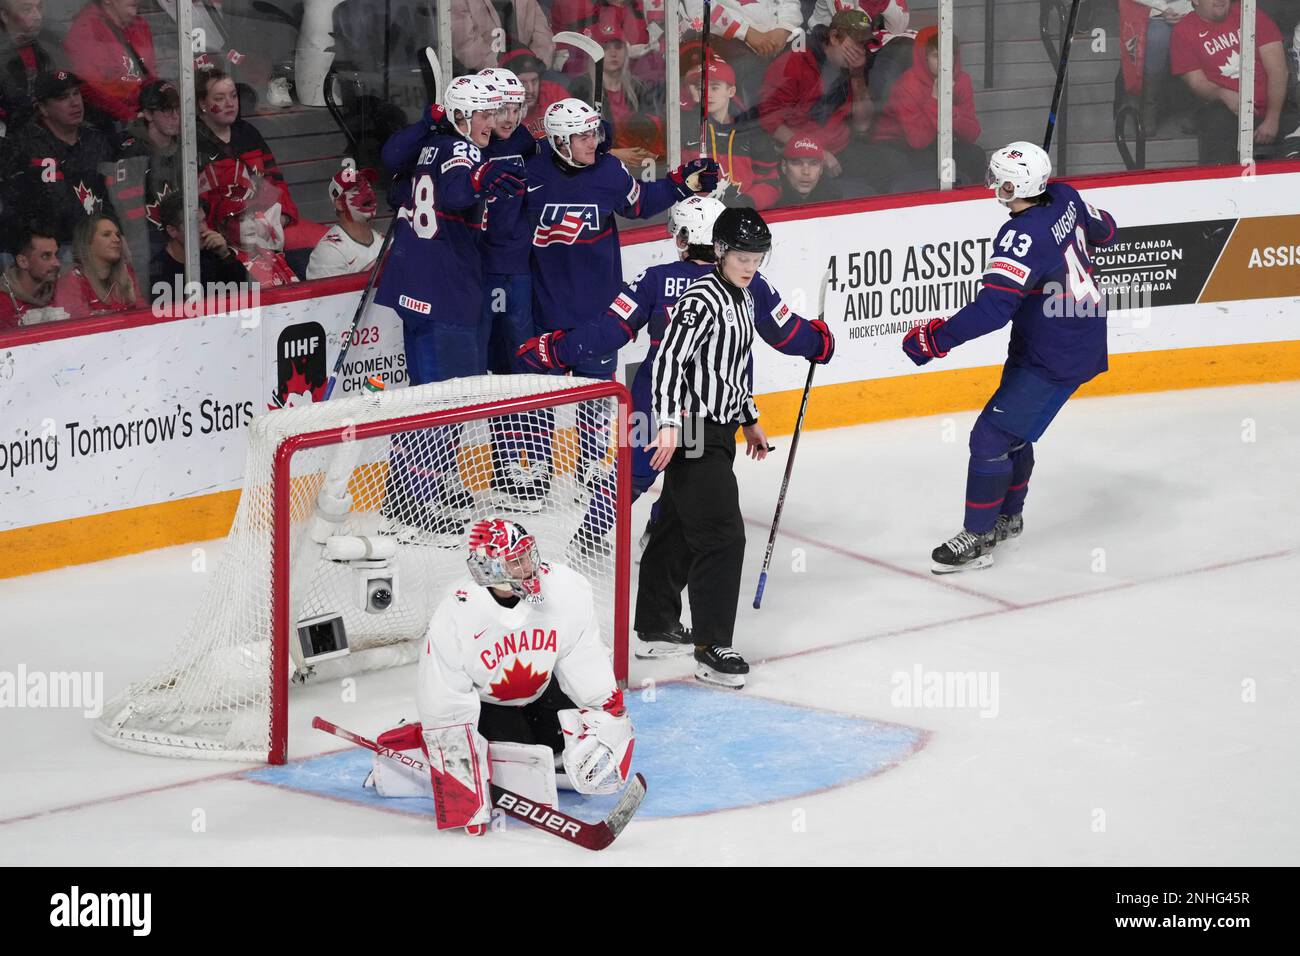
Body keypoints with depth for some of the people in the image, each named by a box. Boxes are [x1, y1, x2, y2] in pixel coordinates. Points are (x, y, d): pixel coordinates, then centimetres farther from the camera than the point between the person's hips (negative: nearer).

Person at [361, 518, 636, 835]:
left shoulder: (565, 588, -24)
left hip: (541, 689, 4)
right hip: (480, 700, -4)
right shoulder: (455, 616, -30)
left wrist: (608, 722, -15)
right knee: (525, 784, -19)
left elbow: (587, 666, -12)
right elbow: (444, 707, -25)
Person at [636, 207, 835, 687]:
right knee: (721, 535, -12)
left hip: (717, 430, 10)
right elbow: (669, 358, -24)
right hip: (693, 433, -10)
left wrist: (749, 420, 27)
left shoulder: (748, 295, 12)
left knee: (678, 527, 18)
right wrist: (669, 422, -33)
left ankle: (655, 628, 30)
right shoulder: (703, 299, -17)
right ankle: (712, 648, -10)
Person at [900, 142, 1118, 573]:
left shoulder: (1023, 237, -28)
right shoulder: (1066, 199, -3)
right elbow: (1104, 231, 18)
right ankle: (1008, 516, 38)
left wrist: (938, 337, -34)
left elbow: (994, 306, -36)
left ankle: (978, 538, -3)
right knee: (1012, 428, 23)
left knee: (991, 436, -8)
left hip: (1055, 360, -10)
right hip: (1084, 339, 10)